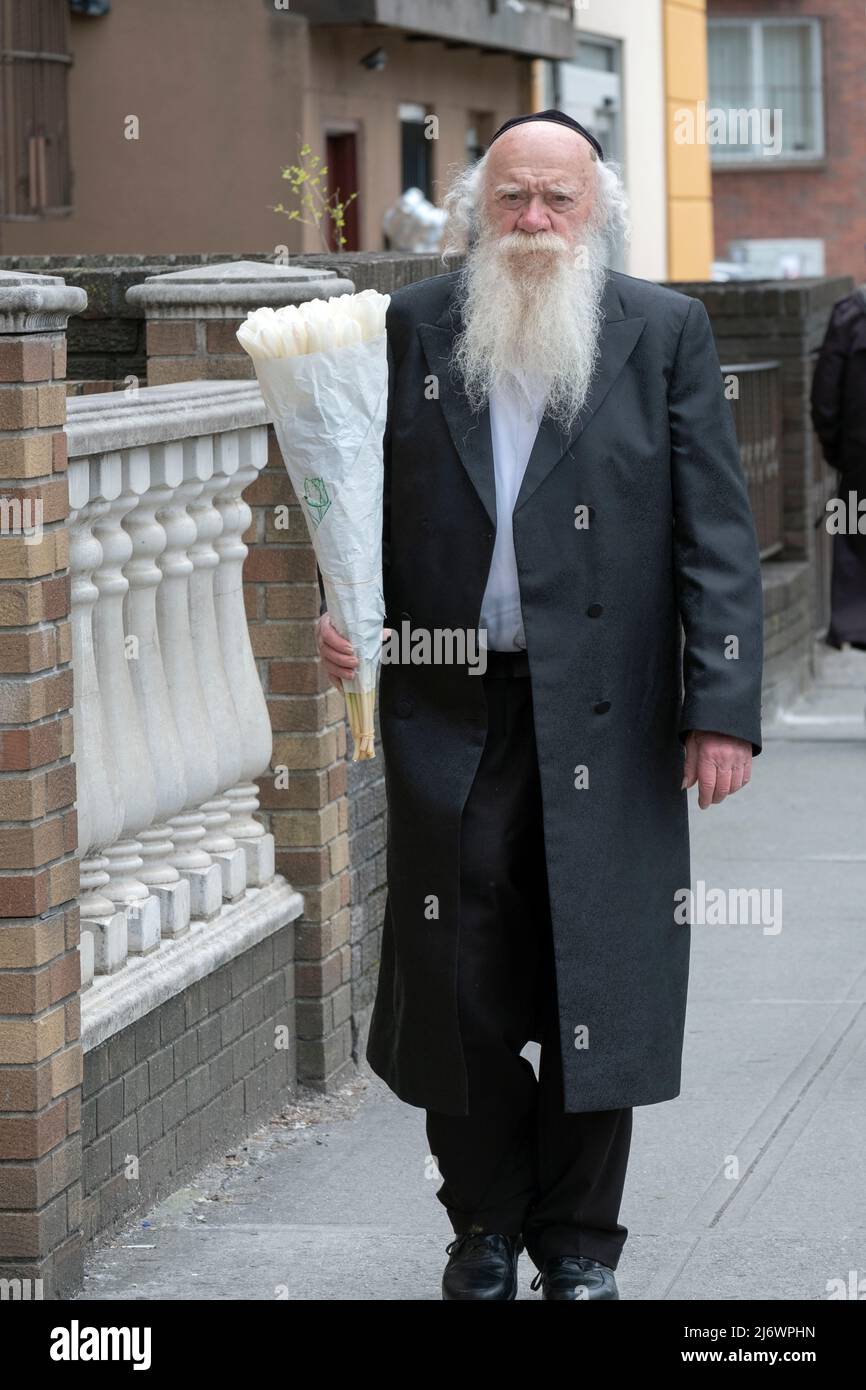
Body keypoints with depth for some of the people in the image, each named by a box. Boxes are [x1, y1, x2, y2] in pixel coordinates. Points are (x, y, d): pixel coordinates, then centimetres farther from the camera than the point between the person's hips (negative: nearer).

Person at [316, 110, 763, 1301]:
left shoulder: (665, 332, 2)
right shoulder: (411, 330, 7)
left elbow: (716, 532, -2)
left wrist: (724, 704, -9)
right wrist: (336, 607, -9)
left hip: (604, 722, -1)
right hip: (449, 720, 1)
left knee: (595, 985, 4)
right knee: (456, 988, 4)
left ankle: (579, 1243, 18)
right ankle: (486, 1225, 21)